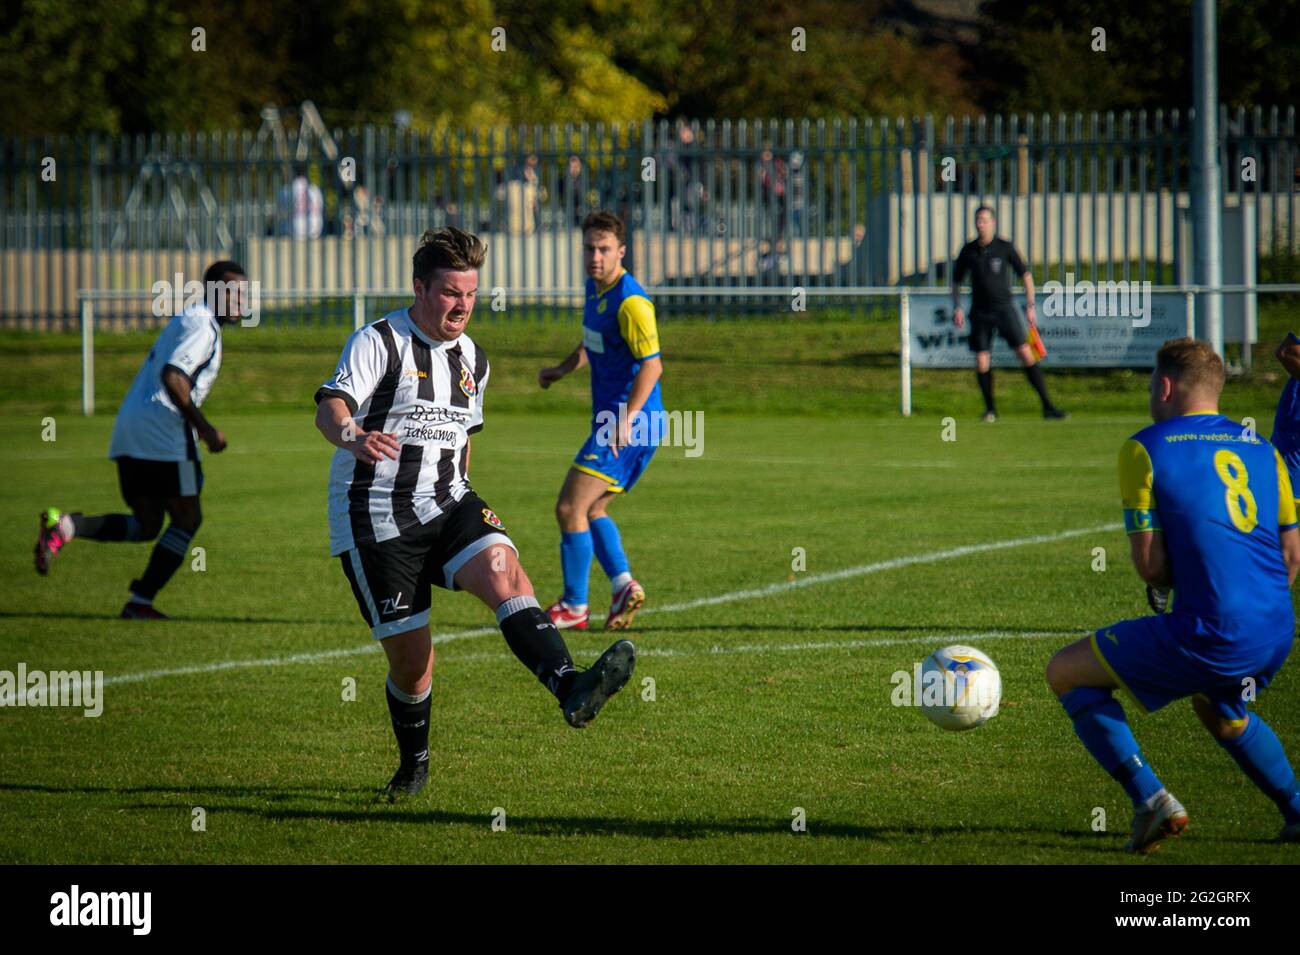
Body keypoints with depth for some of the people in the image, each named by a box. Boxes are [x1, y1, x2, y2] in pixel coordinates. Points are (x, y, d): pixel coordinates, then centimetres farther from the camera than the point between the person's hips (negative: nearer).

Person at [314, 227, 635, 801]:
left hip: (446, 505, 5)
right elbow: (331, 407, -23)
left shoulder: (472, 361, 14)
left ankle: (570, 688, -46)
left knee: (504, 572, -26)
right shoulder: (379, 342, -7)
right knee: (411, 659, -3)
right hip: (375, 522, -5)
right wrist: (353, 438, -45)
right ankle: (413, 768, 25)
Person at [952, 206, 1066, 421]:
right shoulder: (969, 250, 3)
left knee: (1026, 354, -12)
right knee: (982, 362, -3)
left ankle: (1047, 406, -10)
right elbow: (956, 281, 15)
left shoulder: (1005, 248, -2)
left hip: (1004, 309, -2)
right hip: (980, 312, 2)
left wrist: (1030, 306, -2)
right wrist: (957, 308, 4)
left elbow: (1026, 275, 4)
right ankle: (990, 409, 17)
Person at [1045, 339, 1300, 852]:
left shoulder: (1145, 449, -3)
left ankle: (1151, 800, 1)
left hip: (1208, 637, -7)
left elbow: (1150, 565, -6)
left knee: (1066, 672, 9)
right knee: (1218, 709, 38)